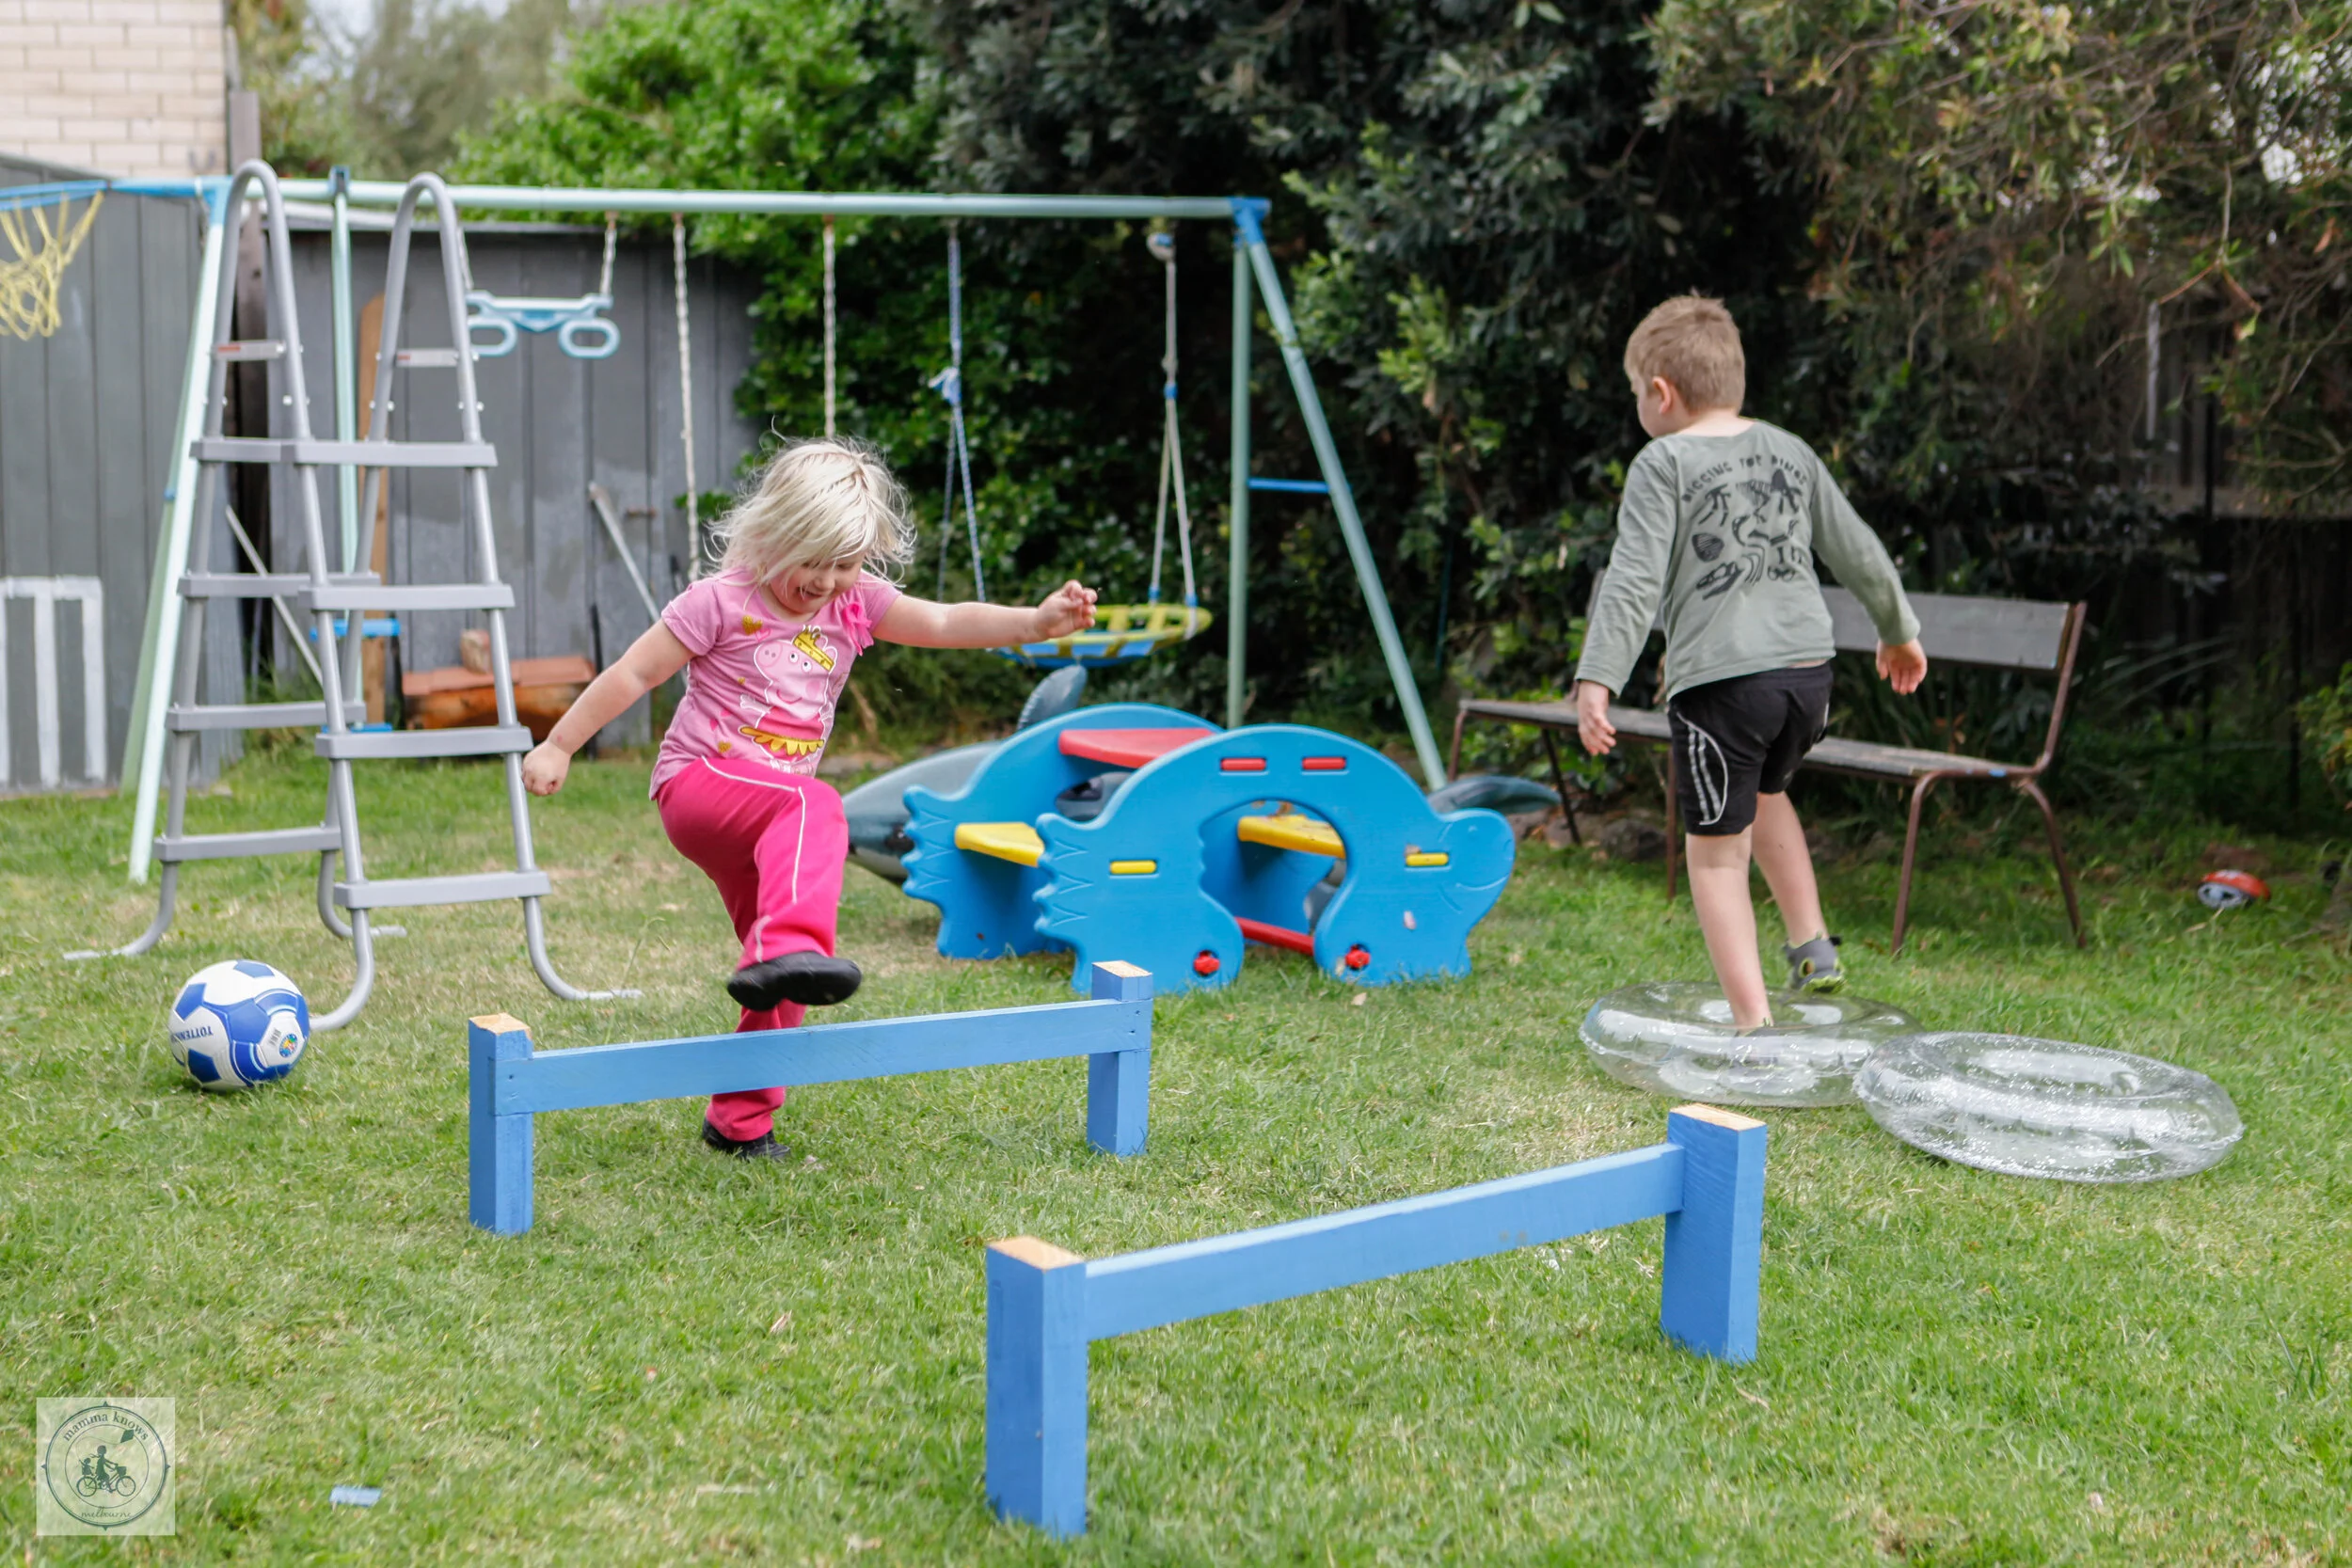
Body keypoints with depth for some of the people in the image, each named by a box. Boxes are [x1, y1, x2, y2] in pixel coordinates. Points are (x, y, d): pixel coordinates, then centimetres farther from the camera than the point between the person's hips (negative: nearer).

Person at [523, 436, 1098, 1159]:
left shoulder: (855, 605, 4)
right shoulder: (722, 601, -10)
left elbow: (945, 623, -6)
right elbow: (633, 673, -7)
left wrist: (1036, 621, -21)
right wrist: (557, 747, -8)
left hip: (759, 815, 7)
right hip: (698, 782, -7)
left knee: (782, 984, 9)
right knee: (814, 805, -37)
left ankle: (739, 1120, 22)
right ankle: (787, 948, -57)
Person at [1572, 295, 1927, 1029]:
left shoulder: (1663, 464, -4)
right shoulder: (1789, 452, 13)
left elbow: (1634, 582, -15)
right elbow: (1858, 553, 20)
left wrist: (1595, 680, -19)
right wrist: (1898, 631, 34)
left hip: (1720, 675, -6)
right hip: (1808, 666, 6)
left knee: (1717, 850, 3)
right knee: (1764, 793, 32)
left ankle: (1754, 1020, -2)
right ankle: (1812, 948, 29)